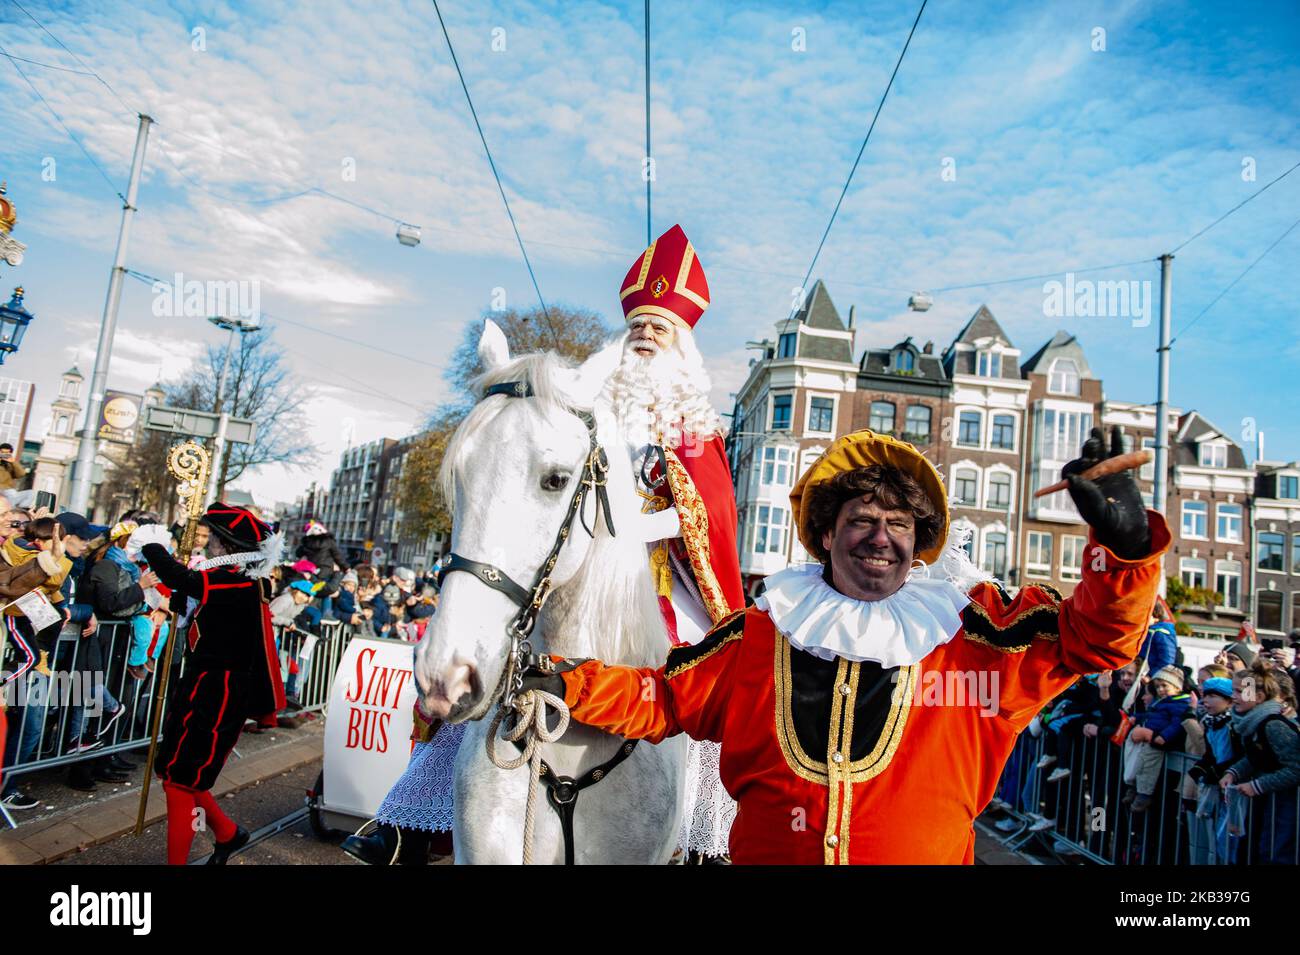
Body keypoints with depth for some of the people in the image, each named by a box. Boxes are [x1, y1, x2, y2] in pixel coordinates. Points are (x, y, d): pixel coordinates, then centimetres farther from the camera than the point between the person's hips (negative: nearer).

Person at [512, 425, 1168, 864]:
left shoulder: (975, 635, -3)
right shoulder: (760, 635, -1)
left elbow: (1093, 636, -1)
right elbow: (663, 697, 4)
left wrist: (1123, 538, -18)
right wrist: (567, 685, -8)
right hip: (765, 852, 1)